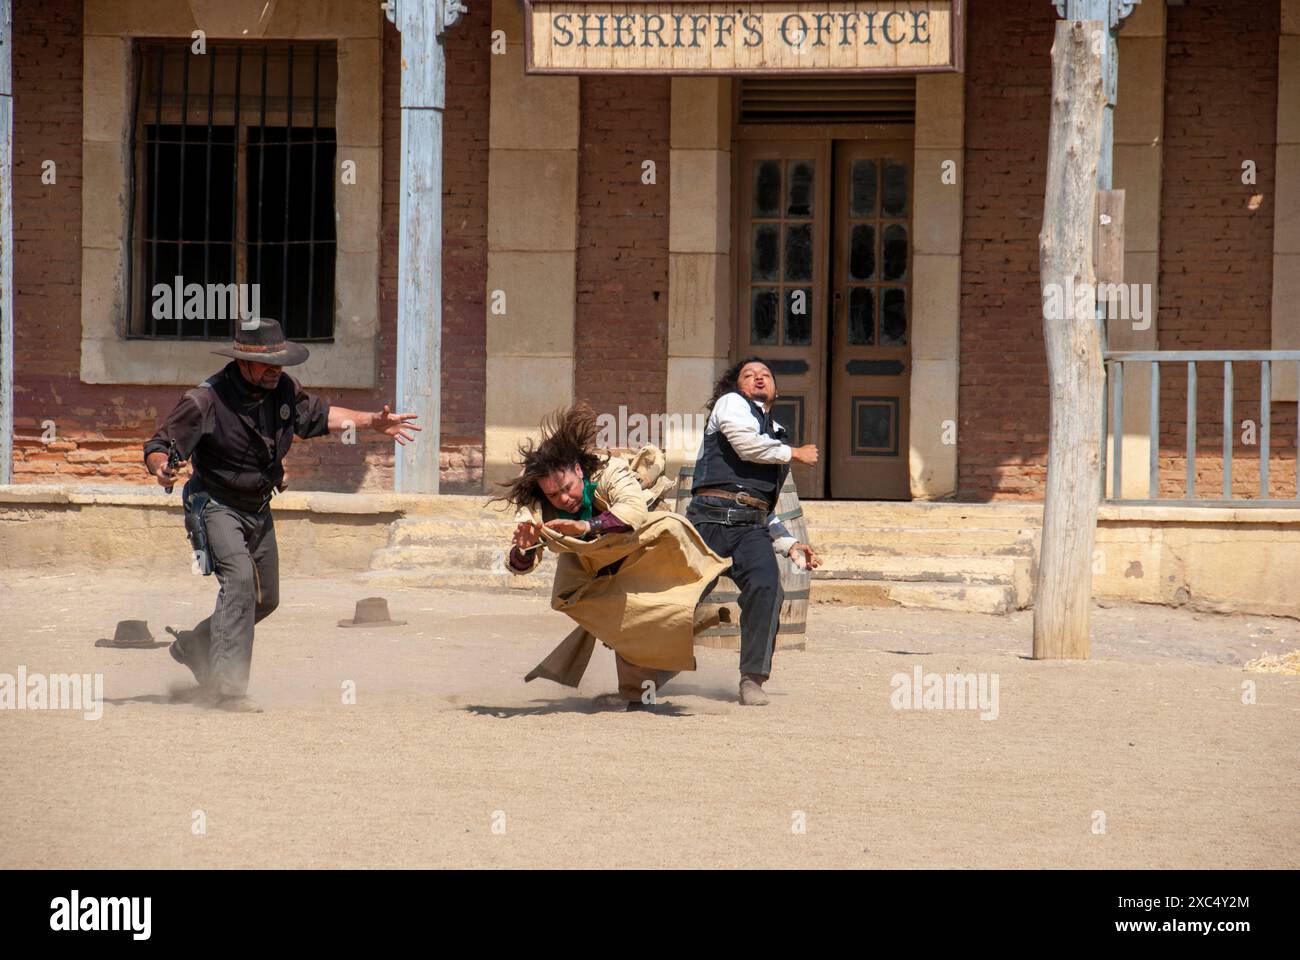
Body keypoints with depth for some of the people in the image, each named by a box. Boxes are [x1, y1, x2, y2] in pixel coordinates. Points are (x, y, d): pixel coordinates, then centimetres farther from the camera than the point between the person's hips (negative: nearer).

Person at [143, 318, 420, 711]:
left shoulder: (283, 390, -6)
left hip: (258, 509, 8)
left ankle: (193, 646, 39)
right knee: (240, 577, -29)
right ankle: (226, 686, -30)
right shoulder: (206, 400, -25)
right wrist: (161, 467, -46)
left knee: (265, 599, 16)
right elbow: (158, 446, -23)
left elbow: (319, 414, 12)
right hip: (216, 506, -7)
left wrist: (373, 422, 3)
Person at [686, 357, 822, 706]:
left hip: (752, 527, 4)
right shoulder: (730, 404, 17)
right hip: (712, 516, -4)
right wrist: (794, 454, 10)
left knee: (766, 585, -24)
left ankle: (752, 680, -23)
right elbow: (746, 442, -5)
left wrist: (790, 544, 24)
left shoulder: (776, 434, 35)